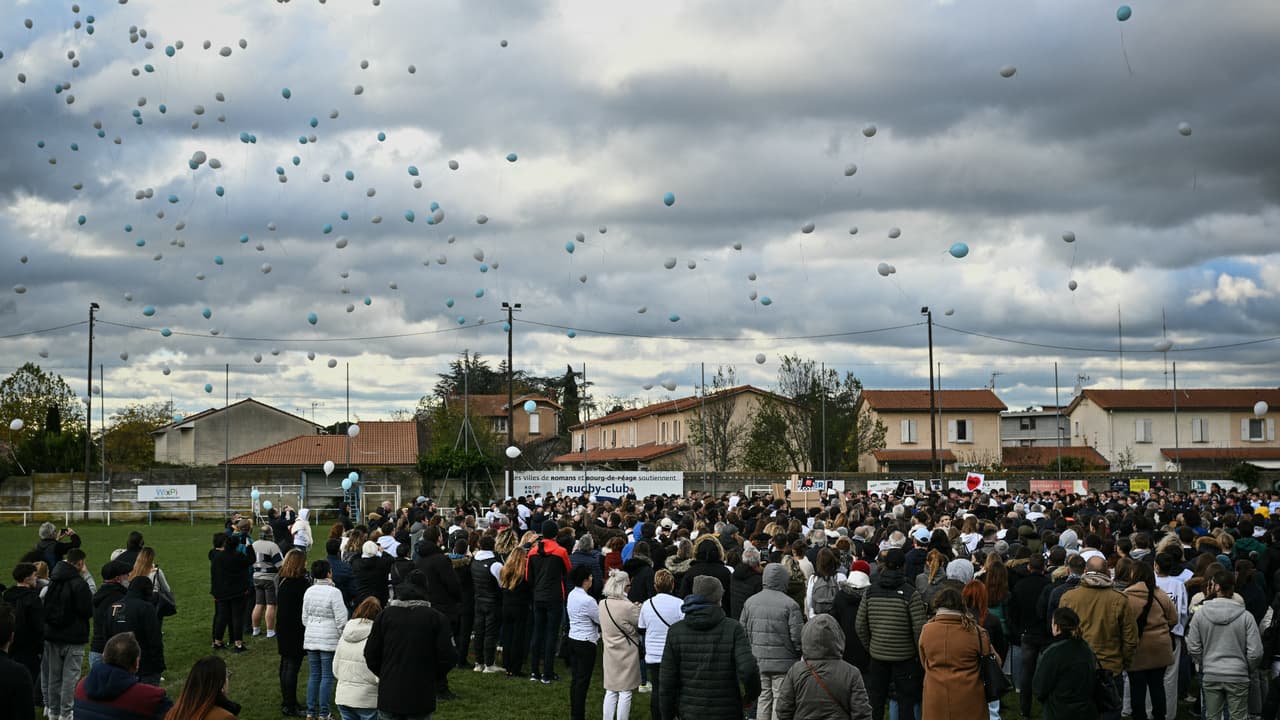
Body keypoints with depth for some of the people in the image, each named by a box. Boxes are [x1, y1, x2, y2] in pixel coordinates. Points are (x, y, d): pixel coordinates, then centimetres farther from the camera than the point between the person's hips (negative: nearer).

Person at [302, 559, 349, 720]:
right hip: (329, 639, -6)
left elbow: (304, 618, 13)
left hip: (311, 638, 6)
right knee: (327, 676, 0)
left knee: (313, 675, 12)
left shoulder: (309, 591, 6)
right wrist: (342, 638, -1)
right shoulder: (334, 592, -13)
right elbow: (341, 619, -13)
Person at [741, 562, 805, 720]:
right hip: (783, 662, -5)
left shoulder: (750, 602, 3)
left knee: (763, 697, 13)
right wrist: (800, 653, 5)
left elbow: (743, 632, 7)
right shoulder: (790, 605, -12)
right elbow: (797, 636, -12)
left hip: (758, 660, 5)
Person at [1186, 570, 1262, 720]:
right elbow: (1256, 653, -8)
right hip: (1238, 677, -1)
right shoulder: (1245, 616, -9)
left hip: (1210, 676, 1)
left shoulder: (1200, 614, -7)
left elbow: (1193, 648, -3)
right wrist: (1247, 667, 11)